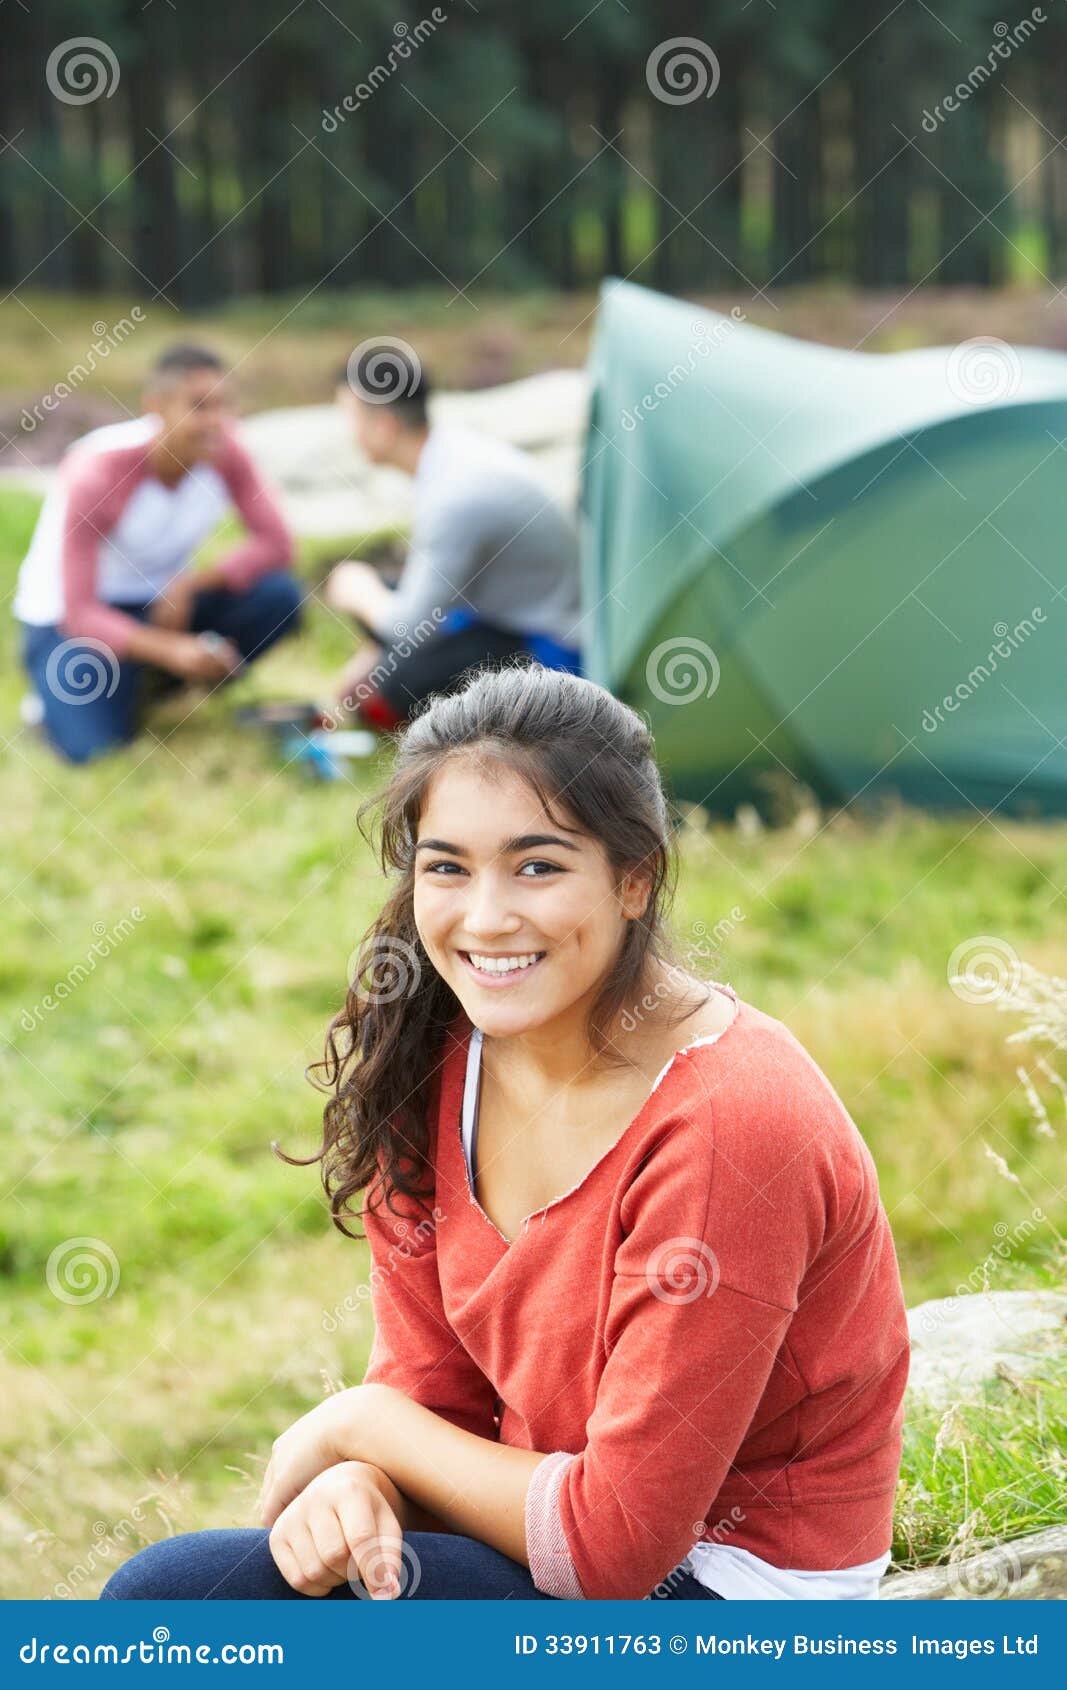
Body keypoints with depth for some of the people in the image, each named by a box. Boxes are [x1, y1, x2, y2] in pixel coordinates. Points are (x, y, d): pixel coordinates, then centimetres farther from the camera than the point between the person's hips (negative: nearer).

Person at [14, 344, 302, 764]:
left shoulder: (223, 451, -15)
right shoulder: (96, 476, -28)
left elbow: (276, 546, -15)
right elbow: (80, 614, -29)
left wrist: (189, 585, -29)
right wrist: (172, 649, -43)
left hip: (163, 601, 5)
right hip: (71, 616, -5)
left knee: (278, 596, -20)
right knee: (95, 748, -29)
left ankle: (155, 684, 0)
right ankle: (56, 697, 7)